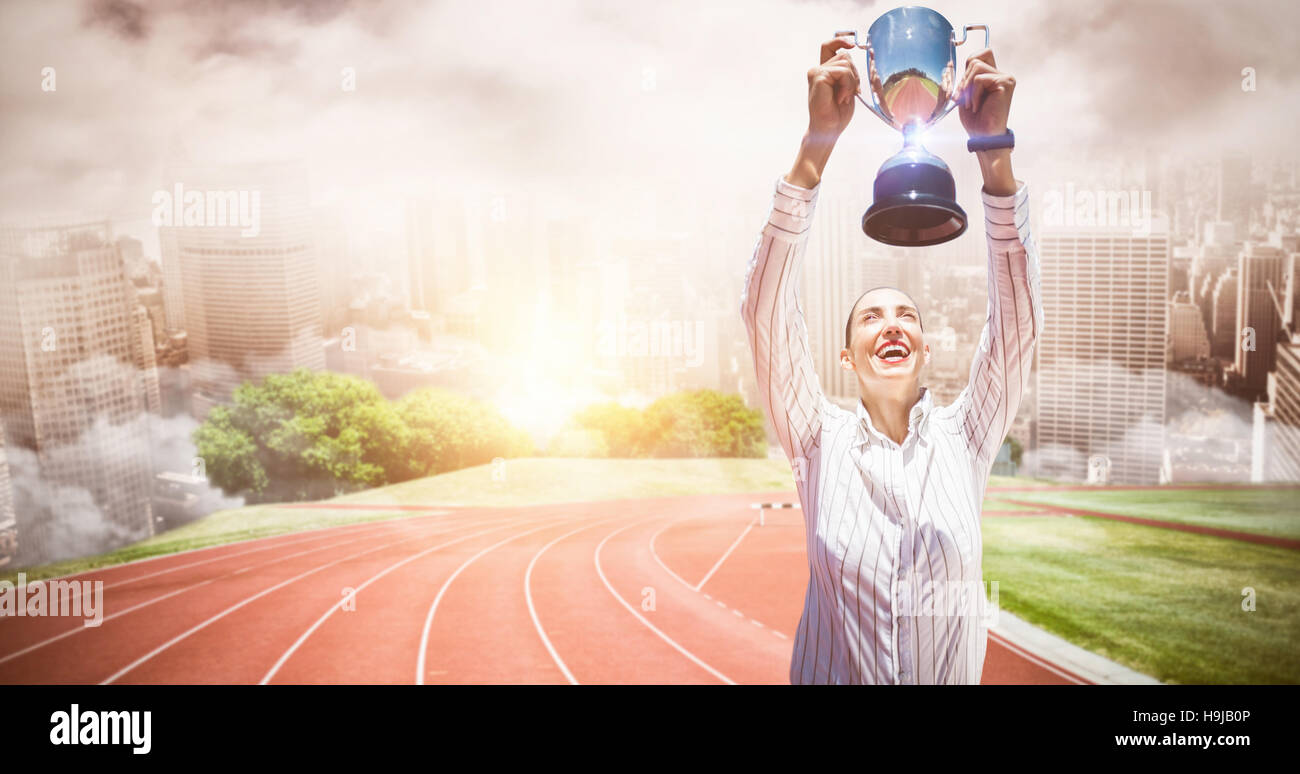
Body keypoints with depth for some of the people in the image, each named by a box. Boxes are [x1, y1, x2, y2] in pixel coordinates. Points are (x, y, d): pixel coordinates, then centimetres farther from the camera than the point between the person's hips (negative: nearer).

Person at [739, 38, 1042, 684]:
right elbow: (766, 311, -18)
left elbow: (1017, 320, -14)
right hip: (829, 673, -1)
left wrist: (995, 152, -24)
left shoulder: (964, 442, -3)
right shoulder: (820, 443, -7)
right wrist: (816, 146, -27)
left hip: (954, 675, 1)